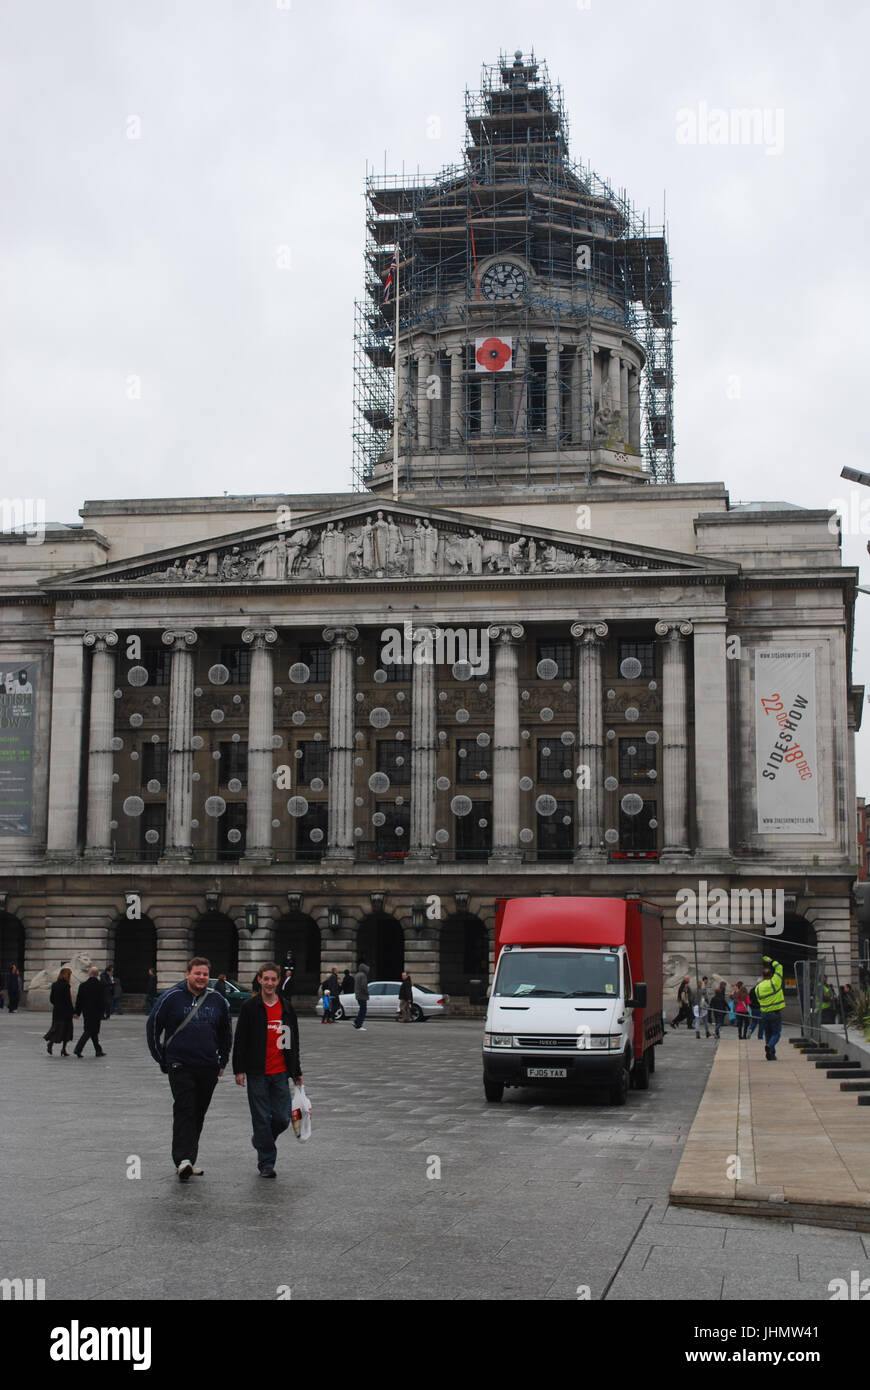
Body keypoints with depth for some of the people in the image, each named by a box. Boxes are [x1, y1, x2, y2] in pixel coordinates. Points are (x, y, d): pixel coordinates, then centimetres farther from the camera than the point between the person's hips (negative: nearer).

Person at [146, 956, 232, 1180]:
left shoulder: (217, 1001, 8)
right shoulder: (171, 998, -3)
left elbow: (225, 1033, 21)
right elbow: (152, 1027, 4)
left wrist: (222, 1061, 15)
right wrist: (162, 1060, 3)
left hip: (208, 1068, 4)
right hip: (180, 1067, -4)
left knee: (198, 1115, 9)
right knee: (184, 1111, -14)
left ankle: (187, 1160, 18)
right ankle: (183, 1159, -20)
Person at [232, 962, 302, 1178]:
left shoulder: (287, 1008, 10)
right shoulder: (250, 1007, -1)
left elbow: (294, 1041, 16)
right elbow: (240, 1040, -1)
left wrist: (297, 1072, 16)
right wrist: (239, 1069, -8)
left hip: (280, 1073, 3)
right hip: (257, 1073, -3)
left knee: (282, 1118, 0)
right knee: (262, 1118, 0)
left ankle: (261, 1140, 29)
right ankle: (266, 1163, 10)